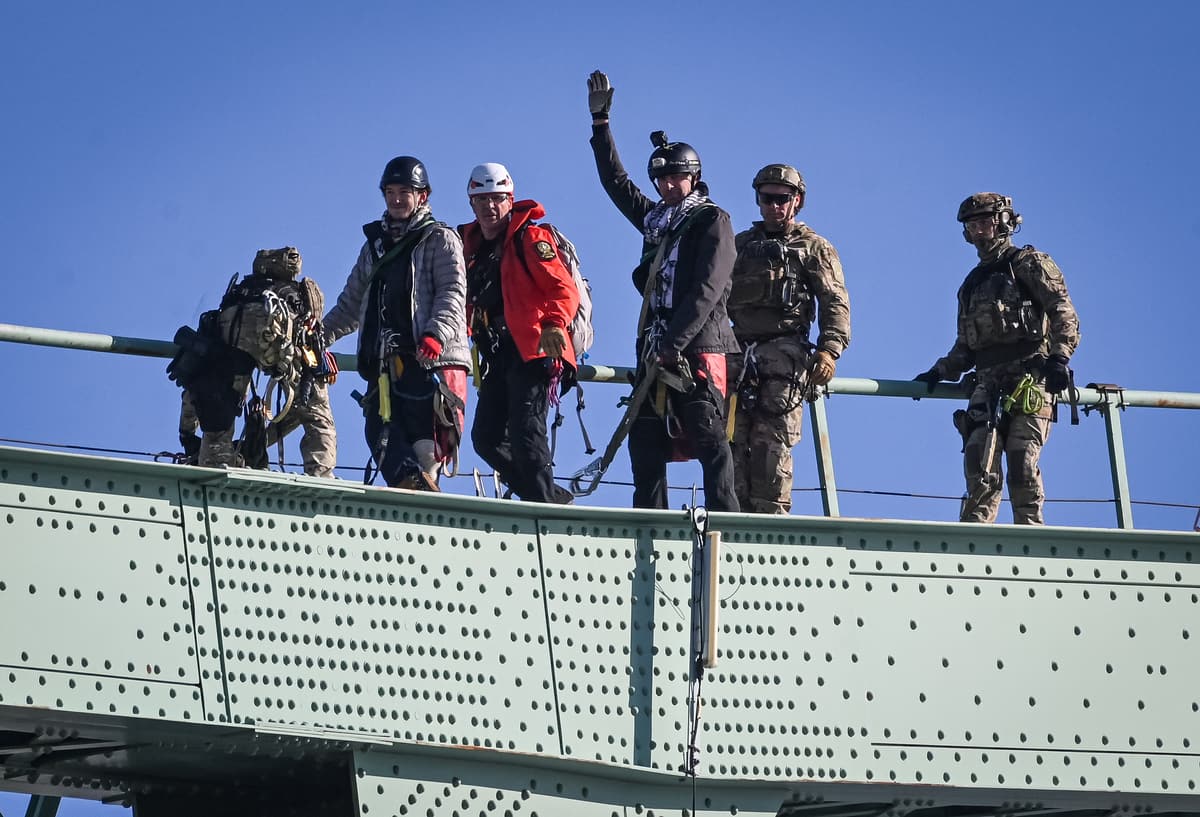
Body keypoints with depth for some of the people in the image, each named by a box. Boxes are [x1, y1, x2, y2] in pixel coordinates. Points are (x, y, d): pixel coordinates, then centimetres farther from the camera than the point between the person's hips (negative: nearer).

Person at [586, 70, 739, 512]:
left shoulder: (713, 222, -1)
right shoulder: (654, 219, 19)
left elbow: (708, 289, -11)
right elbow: (616, 181, 32)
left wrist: (674, 340, -19)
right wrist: (600, 122, 30)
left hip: (699, 345, -7)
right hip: (656, 346, 7)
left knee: (709, 440, -12)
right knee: (644, 440, 2)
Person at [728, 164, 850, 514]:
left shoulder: (813, 248, 9)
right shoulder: (740, 245, 23)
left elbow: (835, 303, 0)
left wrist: (828, 350, -14)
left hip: (784, 356, -4)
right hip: (737, 354, 4)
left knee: (772, 443, -12)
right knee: (733, 440, -3)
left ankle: (771, 515, -14)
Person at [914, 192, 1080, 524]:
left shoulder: (1030, 264, 7)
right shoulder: (972, 285, 28)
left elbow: (1065, 314, -4)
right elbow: (965, 347, 28)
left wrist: (1059, 357, -18)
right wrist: (939, 372, 12)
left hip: (1029, 378, -6)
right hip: (988, 383, 6)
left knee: (1021, 462, -12)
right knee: (979, 460, -7)